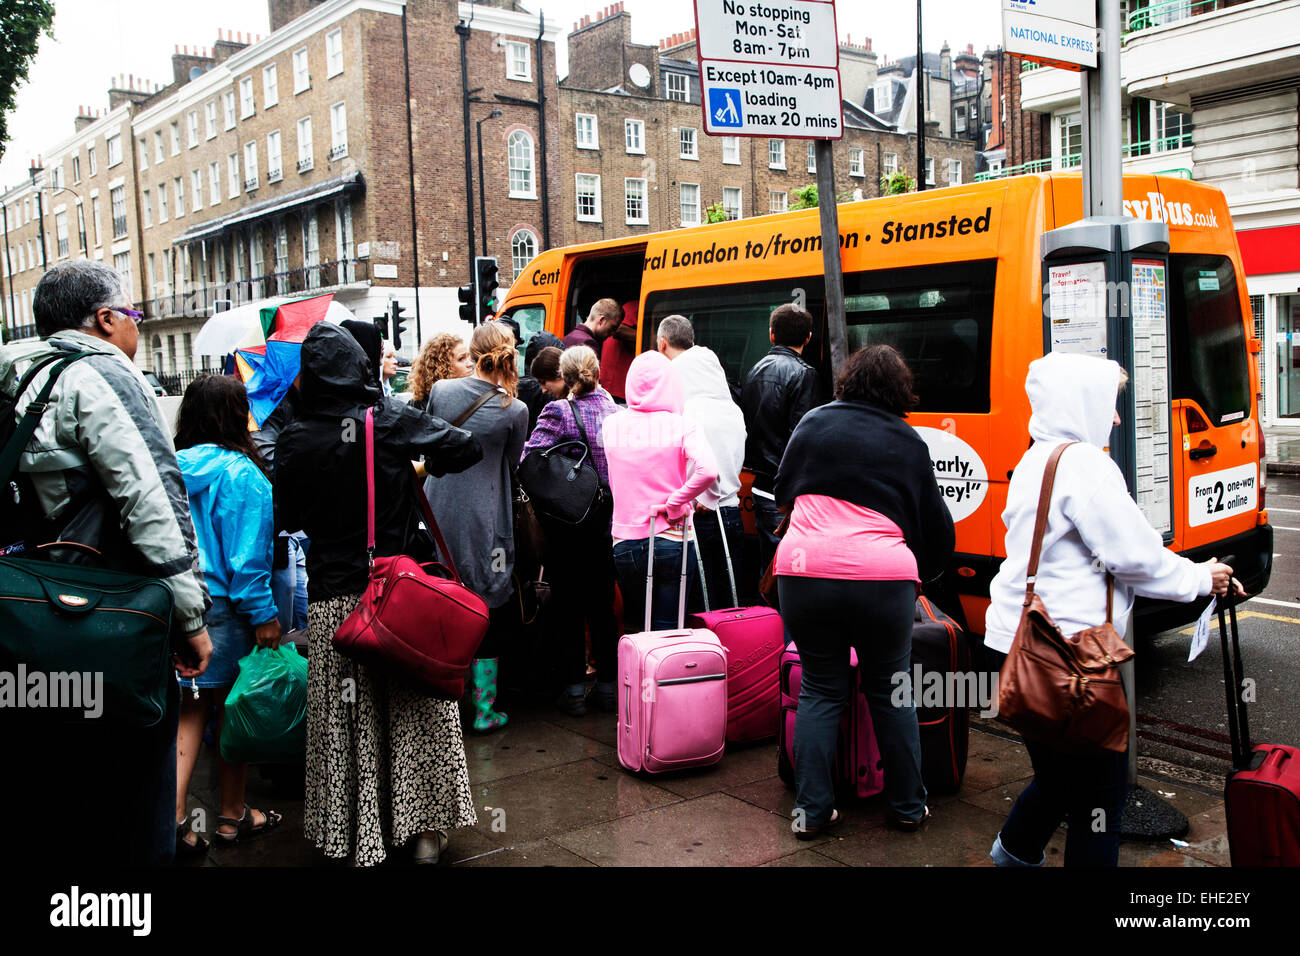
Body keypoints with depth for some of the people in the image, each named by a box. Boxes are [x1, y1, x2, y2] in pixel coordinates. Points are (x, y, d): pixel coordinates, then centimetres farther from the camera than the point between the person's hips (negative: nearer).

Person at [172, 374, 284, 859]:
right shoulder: (241, 474, -14)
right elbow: (247, 556, -15)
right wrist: (263, 615, -9)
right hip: (223, 606, -5)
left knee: (190, 708, 14)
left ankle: (173, 816, 6)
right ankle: (232, 816, 24)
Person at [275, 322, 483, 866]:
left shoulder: (295, 441, -6)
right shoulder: (393, 420, -8)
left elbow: (289, 518, 3)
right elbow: (465, 449, -5)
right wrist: (422, 465, 13)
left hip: (334, 598, 0)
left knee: (345, 720, 11)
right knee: (418, 709, 12)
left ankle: (356, 839, 19)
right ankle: (426, 830, 22)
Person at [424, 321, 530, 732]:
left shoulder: (441, 390, -3)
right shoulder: (515, 410, -8)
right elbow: (511, 466, 4)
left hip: (437, 512, 3)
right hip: (484, 523, -2)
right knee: (488, 611, 8)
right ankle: (483, 710, 15)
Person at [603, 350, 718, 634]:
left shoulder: (611, 424, 0)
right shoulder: (682, 426, -10)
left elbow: (614, 482, 8)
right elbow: (707, 470, -24)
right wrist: (674, 504, -14)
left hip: (624, 541, 3)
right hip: (671, 541, -3)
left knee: (632, 630, 19)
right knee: (667, 631, 5)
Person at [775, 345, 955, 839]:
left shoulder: (814, 422, 9)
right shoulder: (909, 442, 8)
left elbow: (783, 492, 21)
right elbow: (937, 529, 12)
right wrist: (917, 575, 28)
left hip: (803, 571, 1)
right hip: (882, 577, -1)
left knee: (820, 690, 14)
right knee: (890, 692, 14)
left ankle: (811, 809, 14)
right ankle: (907, 806, 25)